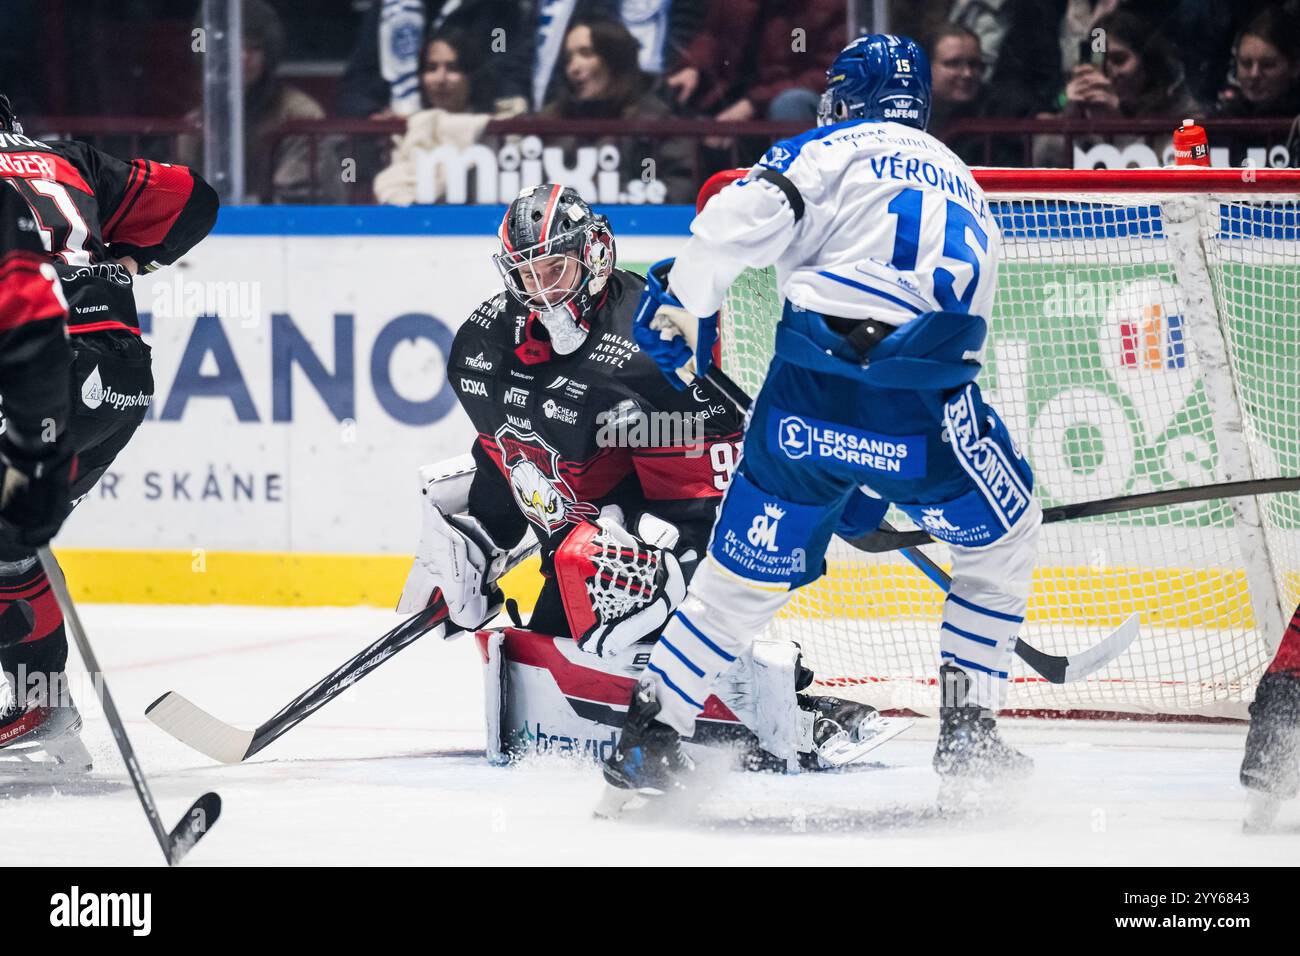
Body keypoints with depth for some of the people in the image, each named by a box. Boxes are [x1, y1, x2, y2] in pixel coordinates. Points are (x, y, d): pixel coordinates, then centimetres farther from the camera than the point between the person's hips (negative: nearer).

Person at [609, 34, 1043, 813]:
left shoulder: (830, 152, 14)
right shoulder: (967, 192, 31)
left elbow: (740, 219, -6)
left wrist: (683, 304, 6)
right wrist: (875, 482, 37)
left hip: (810, 397, -2)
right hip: (924, 414, 2)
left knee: (748, 569, 14)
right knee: (1004, 535, 26)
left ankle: (648, 742, 13)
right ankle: (968, 736, 20)